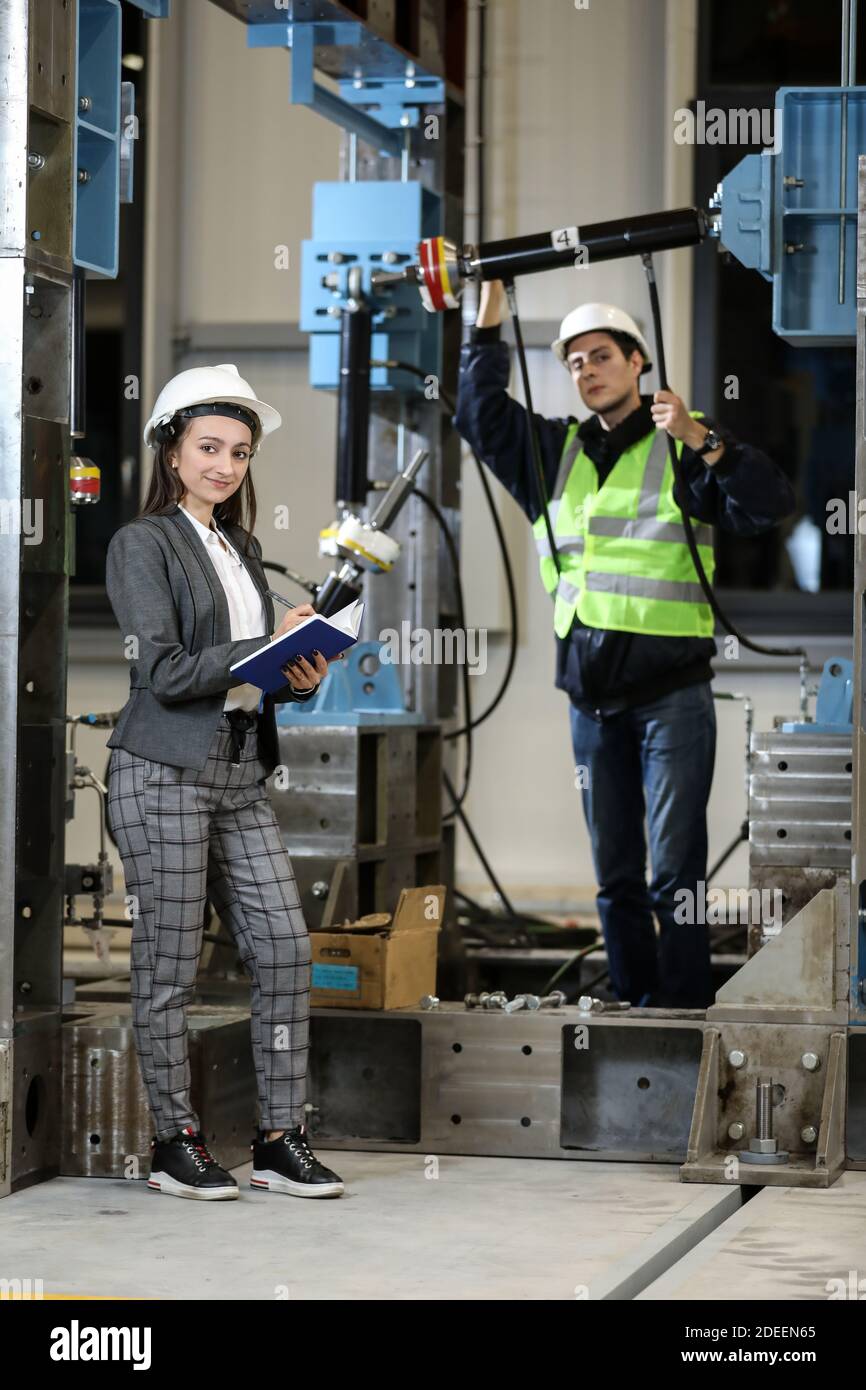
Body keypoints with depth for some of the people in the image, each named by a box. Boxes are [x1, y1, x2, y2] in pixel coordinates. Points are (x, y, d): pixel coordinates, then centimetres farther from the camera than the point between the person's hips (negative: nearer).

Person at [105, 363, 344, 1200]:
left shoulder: (241, 548, 18)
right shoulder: (142, 544, -4)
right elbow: (164, 671, -13)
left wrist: (301, 678, -1)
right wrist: (269, 649, -13)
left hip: (241, 774, 7)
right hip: (166, 775, -7)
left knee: (284, 944, 0)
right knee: (169, 965, -1)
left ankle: (281, 1140, 6)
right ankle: (175, 1144, 10)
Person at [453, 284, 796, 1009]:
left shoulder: (684, 447, -3)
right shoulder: (557, 449, 13)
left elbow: (771, 505, -15)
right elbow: (481, 414, 15)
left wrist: (704, 442, -27)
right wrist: (488, 323, 6)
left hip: (672, 694, -5)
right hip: (591, 697, 6)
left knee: (674, 874, -7)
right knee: (615, 875, 11)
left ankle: (684, 1009, -4)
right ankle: (633, 1003, 19)